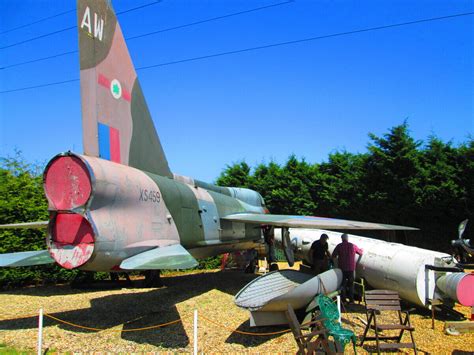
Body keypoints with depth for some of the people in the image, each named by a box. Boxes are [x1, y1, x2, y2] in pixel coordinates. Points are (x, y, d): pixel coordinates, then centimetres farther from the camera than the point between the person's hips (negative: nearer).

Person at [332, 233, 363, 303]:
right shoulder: (353, 246, -3)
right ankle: (351, 299, 15)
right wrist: (362, 250, 35)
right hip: (351, 268, 0)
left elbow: (333, 256, -4)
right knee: (351, 284, 12)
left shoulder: (339, 246, -6)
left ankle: (343, 299, 13)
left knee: (342, 284, 11)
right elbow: (361, 252, 12)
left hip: (342, 268, 0)